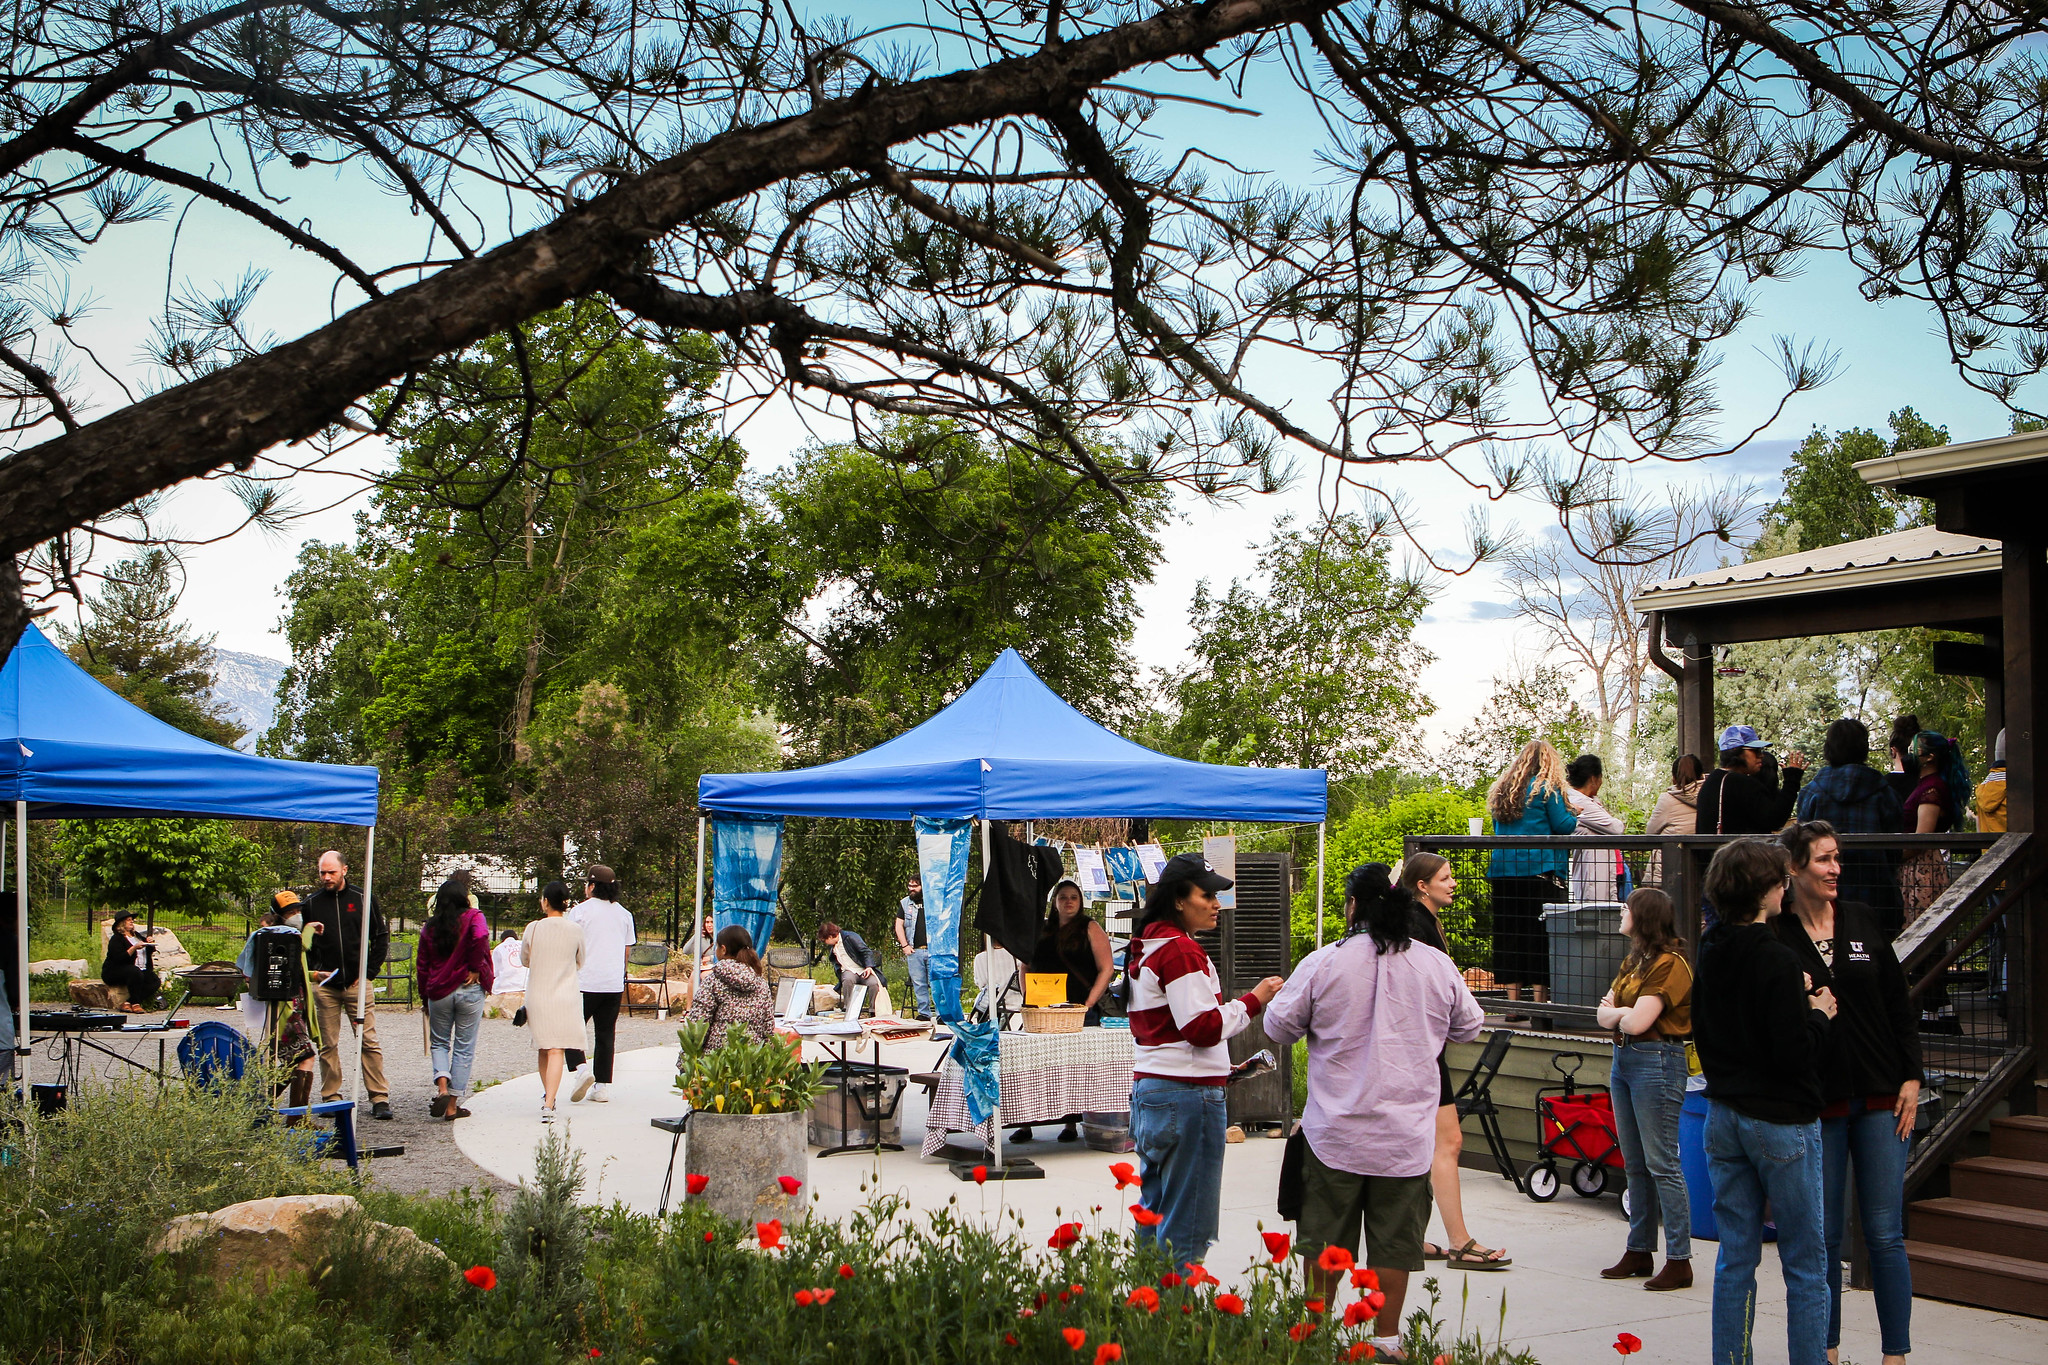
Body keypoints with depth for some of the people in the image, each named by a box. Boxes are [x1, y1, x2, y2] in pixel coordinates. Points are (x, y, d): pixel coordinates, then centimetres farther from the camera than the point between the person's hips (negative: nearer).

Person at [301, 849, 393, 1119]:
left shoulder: (362, 899, 4)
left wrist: (370, 971, 0)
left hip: (357, 984, -1)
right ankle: (331, 1098, 12)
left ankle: (380, 1098, -1)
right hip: (325, 985, 2)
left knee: (369, 1042, -3)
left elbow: (381, 937, 9)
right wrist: (313, 971, -2)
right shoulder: (312, 902, 7)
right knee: (328, 1045, 4)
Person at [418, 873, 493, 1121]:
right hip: (469, 990, -3)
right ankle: (453, 1105, 6)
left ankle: (442, 1088, -6)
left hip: (438, 992, 3)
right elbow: (480, 937, -27)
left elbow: (423, 964, 9)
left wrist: (425, 996, 18)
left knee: (439, 1042, 19)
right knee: (464, 1049, 6)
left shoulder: (430, 926, 6)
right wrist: (476, 970, -14)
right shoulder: (472, 917, -5)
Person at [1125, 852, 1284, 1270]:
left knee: (1155, 1215, 15)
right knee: (1186, 1225, -4)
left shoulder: (1147, 946, 15)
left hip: (1149, 1089, 10)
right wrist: (1253, 999, -10)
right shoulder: (1180, 949, -15)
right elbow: (1204, 1028, -19)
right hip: (1187, 1093, -10)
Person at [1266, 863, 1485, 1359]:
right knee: (1394, 1241, 10)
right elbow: (1469, 1028, 13)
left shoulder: (1323, 963, -9)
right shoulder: (1437, 965, -3)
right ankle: (1387, 1340, 16)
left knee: (1325, 1240, 11)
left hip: (1335, 1131, -1)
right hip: (1407, 1133, 1)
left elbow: (1280, 1028, 0)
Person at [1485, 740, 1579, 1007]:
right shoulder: (1547, 787, -3)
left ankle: (1513, 1003, 7)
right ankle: (1539, 1002, -3)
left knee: (1508, 935, 6)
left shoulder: (1500, 789, 14)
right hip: (1540, 870, -5)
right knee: (1540, 936, -2)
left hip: (1502, 871, 5)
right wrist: (1579, 815, 13)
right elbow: (1563, 825, -5)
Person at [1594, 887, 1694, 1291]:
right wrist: (1624, 1013, -10)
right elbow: (1604, 1014, 9)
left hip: (1657, 1062, -9)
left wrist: (1619, 1013, -1)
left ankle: (1679, 1260, -3)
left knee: (1661, 1163, -7)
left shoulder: (1670, 964, -13)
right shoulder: (1632, 962, 16)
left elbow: (1637, 1022, -20)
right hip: (1623, 1059, 9)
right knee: (1634, 1163, 12)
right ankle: (1639, 1251, 19)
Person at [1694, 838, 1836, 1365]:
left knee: (1735, 1257, 12)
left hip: (1723, 1117, 7)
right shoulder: (1776, 960, -18)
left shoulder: (1709, 955, 5)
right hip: (1780, 1120, -7)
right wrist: (1819, 1014, -3)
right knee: (1806, 1263, 4)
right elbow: (1794, 1053, -21)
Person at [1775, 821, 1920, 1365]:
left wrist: (1911, 1078, 3)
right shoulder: (1774, 936, -4)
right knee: (1824, 1234, 7)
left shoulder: (1861, 920, 4)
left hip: (1880, 1097, 2)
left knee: (1885, 1233, 2)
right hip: (1815, 1103, -2)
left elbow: (1899, 1005, 7)